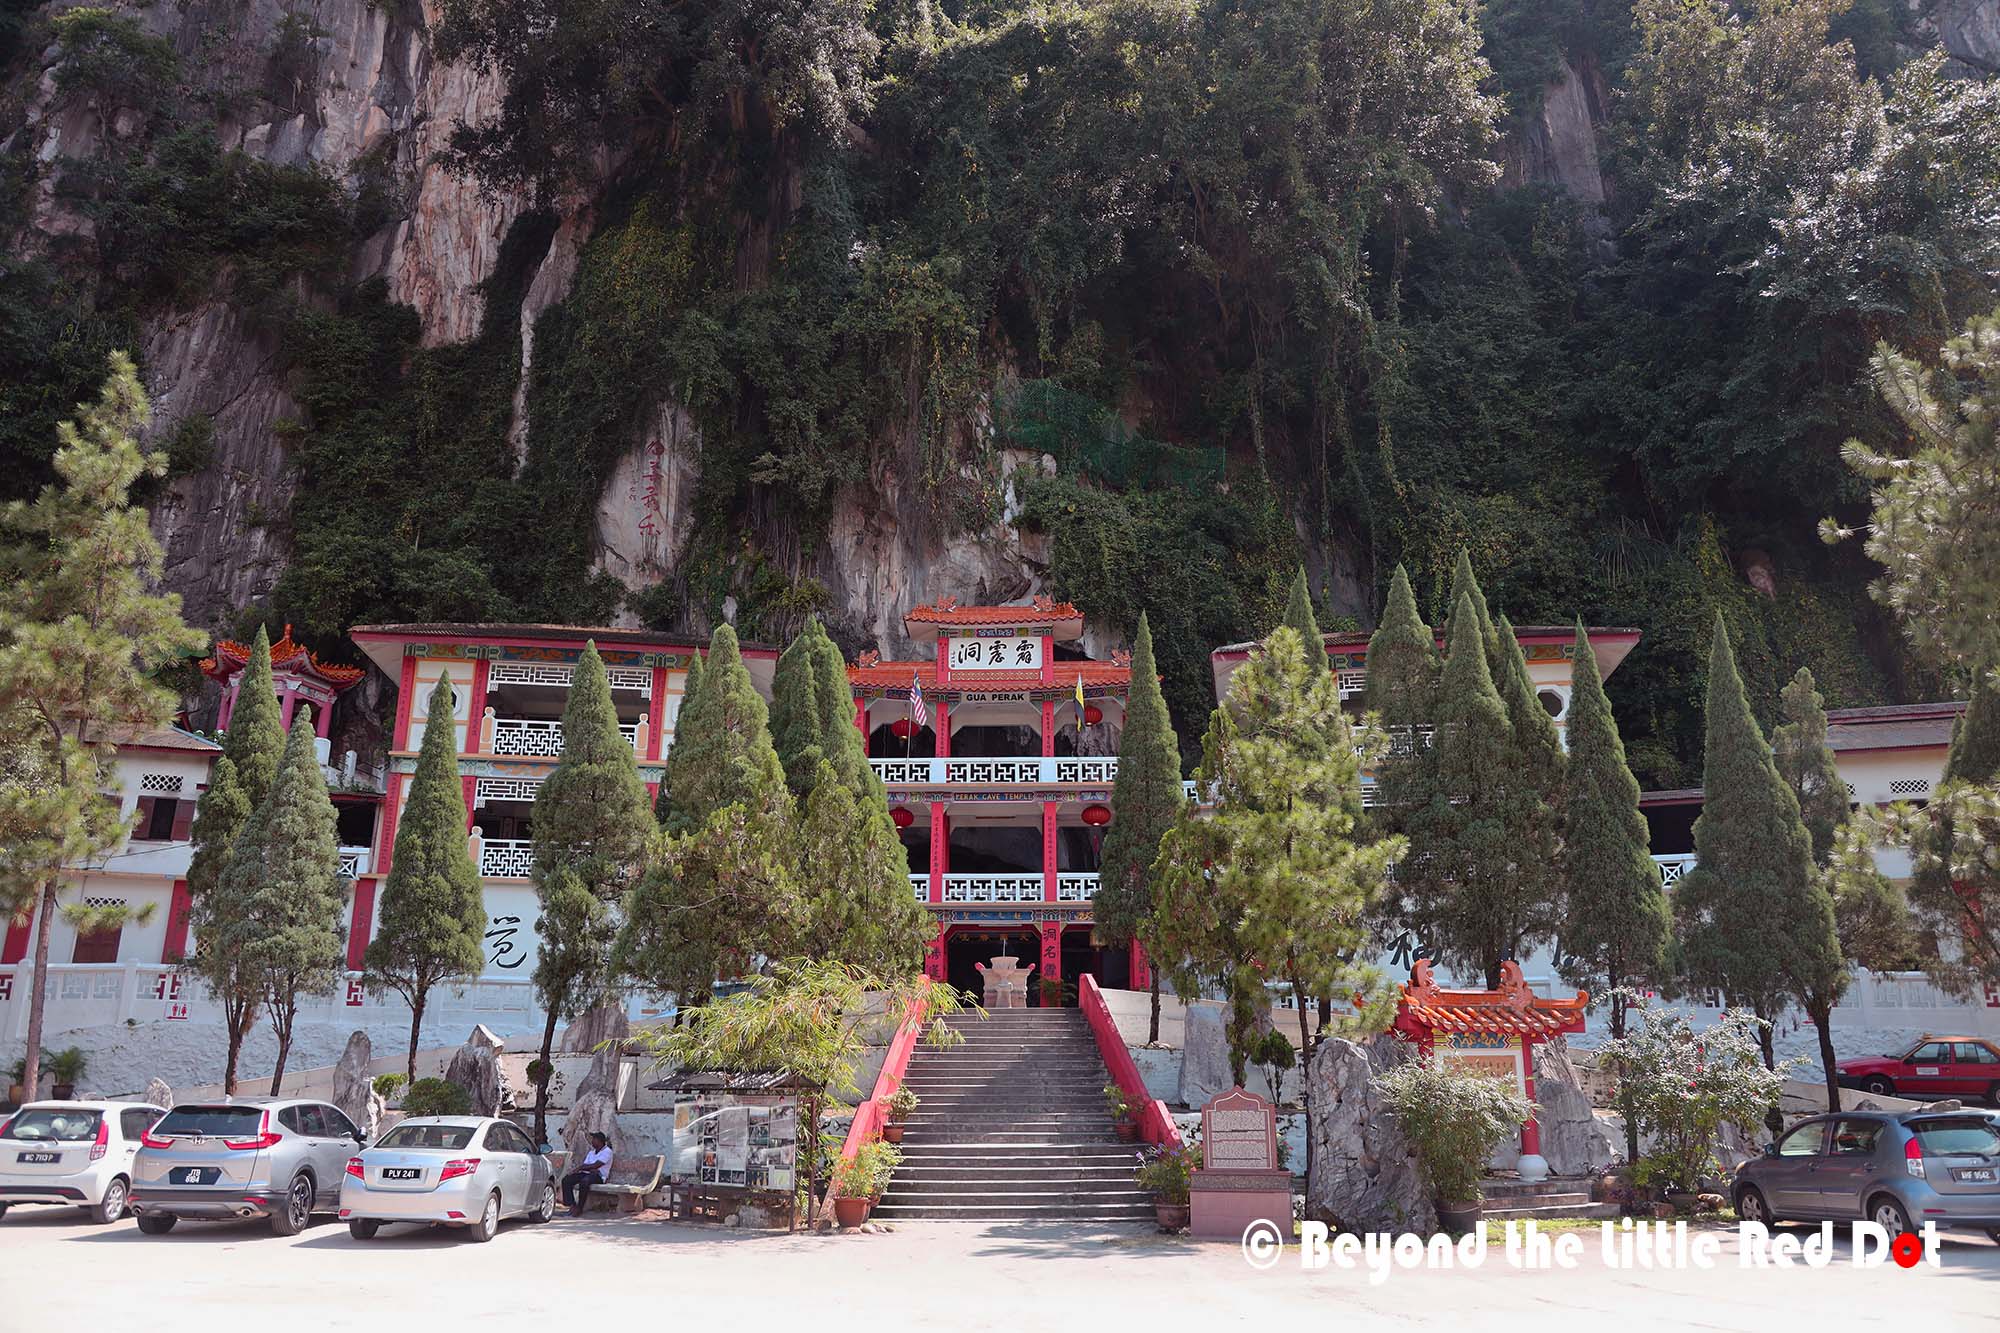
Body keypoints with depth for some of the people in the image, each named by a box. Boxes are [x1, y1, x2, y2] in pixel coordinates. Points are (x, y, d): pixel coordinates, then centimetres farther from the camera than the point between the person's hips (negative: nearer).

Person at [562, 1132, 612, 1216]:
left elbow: (595, 1165, -14)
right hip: (586, 1173, 8)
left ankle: (579, 1208, -28)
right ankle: (572, 1205, -19)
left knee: (584, 1181, -39)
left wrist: (580, 1168, -7)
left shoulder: (607, 1151, -3)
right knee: (566, 1180, -14)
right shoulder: (592, 1151, 22)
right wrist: (591, 1169, -12)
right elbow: (584, 1165, 10)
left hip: (599, 1176, -8)